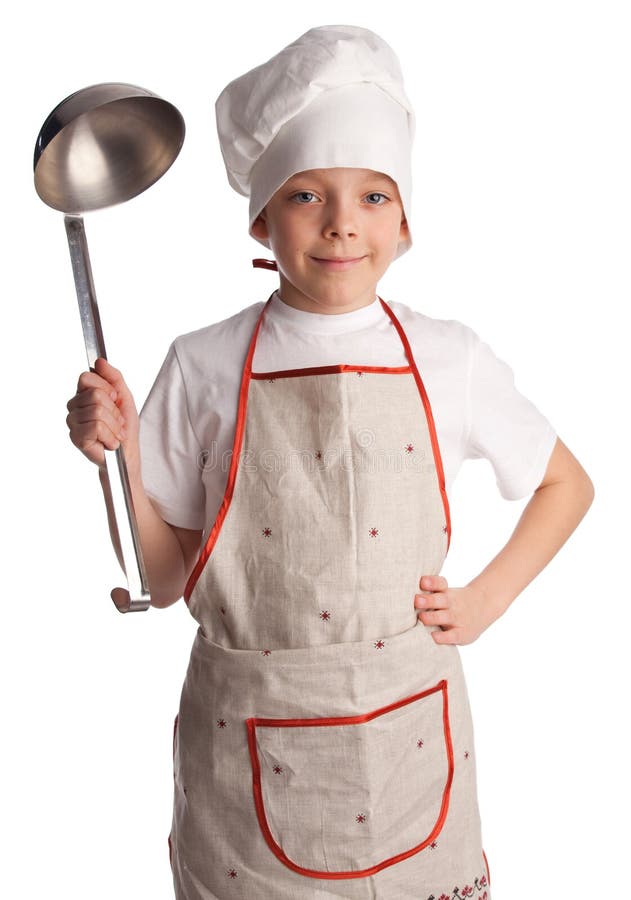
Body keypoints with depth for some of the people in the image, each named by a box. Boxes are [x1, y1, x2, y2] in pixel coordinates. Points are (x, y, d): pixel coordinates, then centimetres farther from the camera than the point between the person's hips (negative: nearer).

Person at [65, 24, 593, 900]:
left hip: (409, 732, 1)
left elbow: (568, 485, 10)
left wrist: (487, 599, -1)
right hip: (250, 747, 0)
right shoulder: (204, 368, -7)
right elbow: (165, 579, -2)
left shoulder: (450, 359, -4)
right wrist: (120, 457, -16)